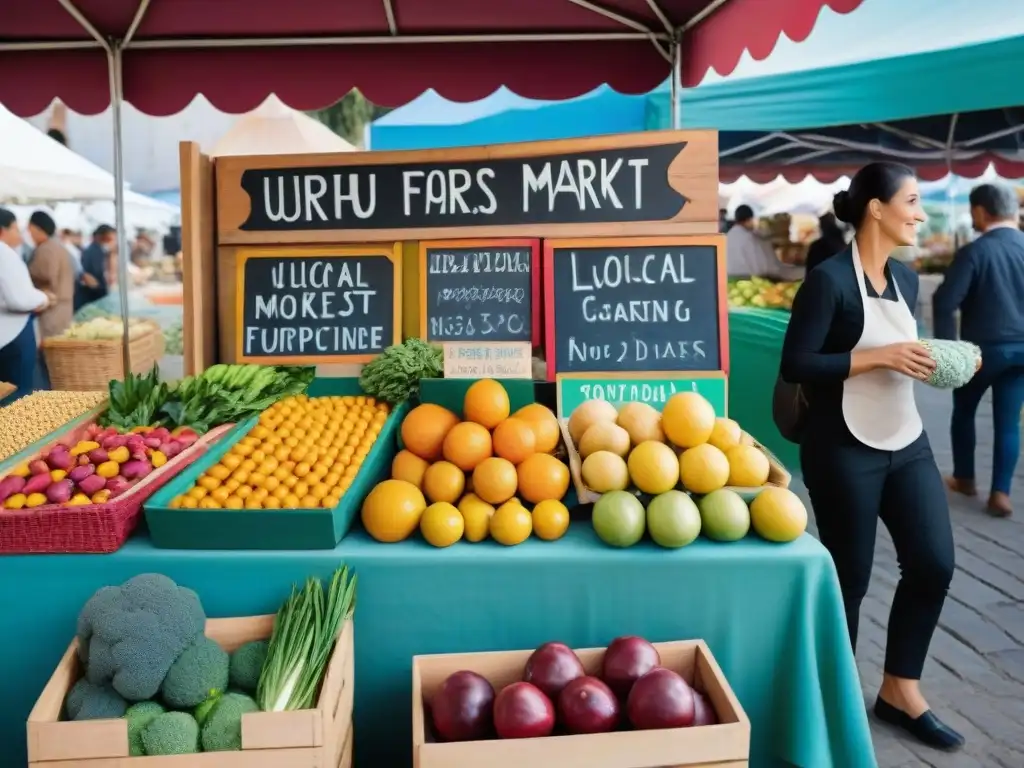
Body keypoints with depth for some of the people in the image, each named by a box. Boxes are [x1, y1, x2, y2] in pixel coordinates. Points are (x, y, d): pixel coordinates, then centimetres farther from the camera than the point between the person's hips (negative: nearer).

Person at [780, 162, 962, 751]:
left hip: (908, 443, 8)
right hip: (845, 451, -7)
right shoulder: (830, 279, -15)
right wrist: (881, 356, -23)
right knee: (849, 575, 6)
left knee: (935, 563, 7)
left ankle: (900, 690, 27)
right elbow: (795, 365, -20)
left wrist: (935, 360, -1)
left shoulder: (905, 279, 9)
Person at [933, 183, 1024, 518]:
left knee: (964, 412, 18)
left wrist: (947, 346, -12)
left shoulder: (975, 251, -15)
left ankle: (964, 478, 30)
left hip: (983, 347, -4)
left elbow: (945, 301, -21)